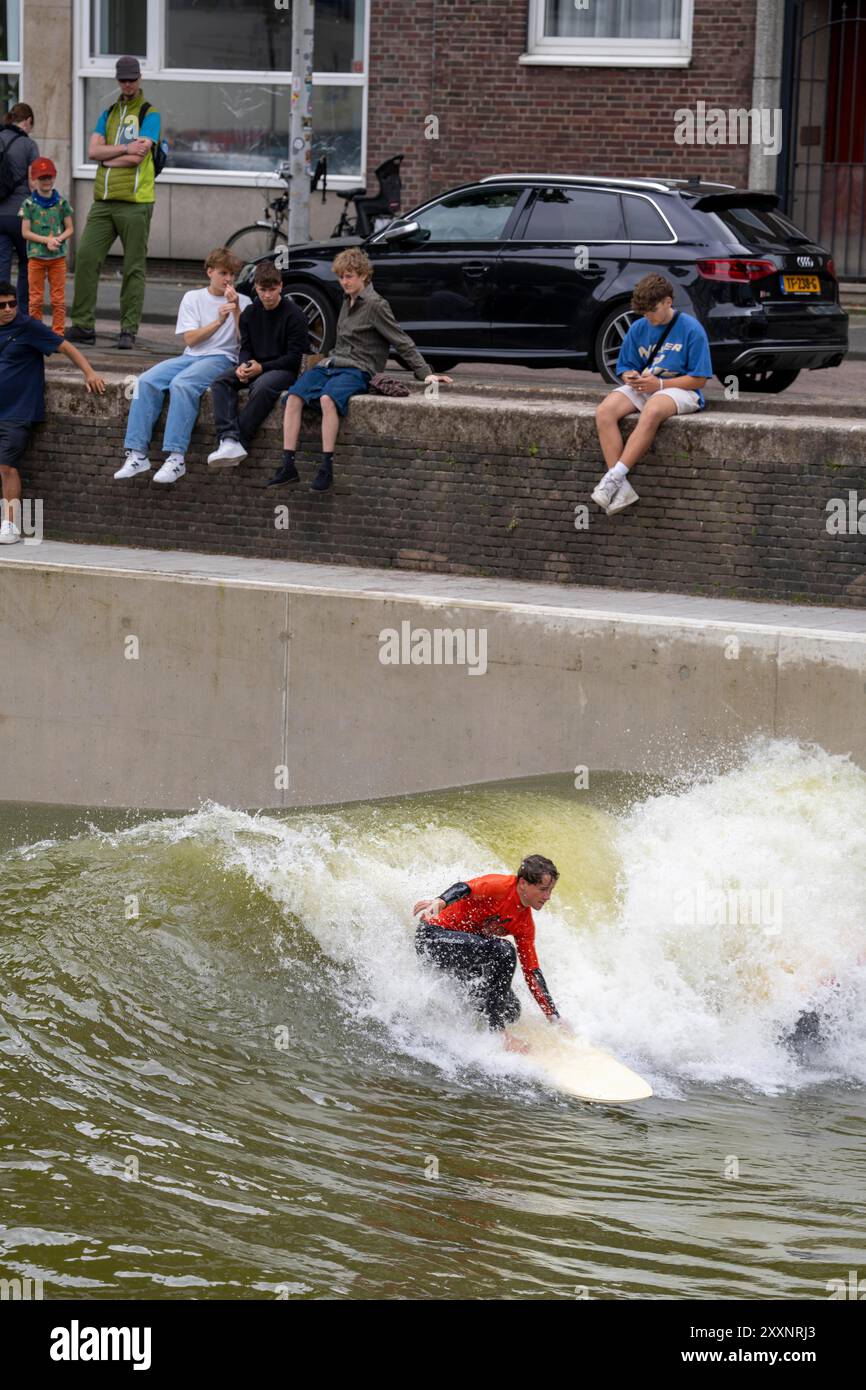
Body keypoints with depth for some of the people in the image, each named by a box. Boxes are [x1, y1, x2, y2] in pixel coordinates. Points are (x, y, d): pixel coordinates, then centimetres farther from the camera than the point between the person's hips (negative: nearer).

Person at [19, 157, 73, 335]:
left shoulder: (61, 203, 4)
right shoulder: (29, 204, -2)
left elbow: (69, 229, 5)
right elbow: (25, 232, -6)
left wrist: (58, 239, -14)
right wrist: (46, 240, -17)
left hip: (58, 256, 1)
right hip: (36, 255, -1)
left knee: (58, 299, 1)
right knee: (36, 299, 3)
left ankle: (58, 332, 6)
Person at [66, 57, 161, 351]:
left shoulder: (149, 114, 1)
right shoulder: (109, 113, 18)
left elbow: (138, 156, -13)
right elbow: (93, 151, 4)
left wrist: (107, 157, -3)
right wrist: (124, 149, -9)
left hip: (135, 202, -5)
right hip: (104, 200, 5)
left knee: (134, 268, -1)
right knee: (86, 257, -4)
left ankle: (129, 330, 2)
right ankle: (83, 325, 1)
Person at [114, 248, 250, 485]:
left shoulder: (242, 302, 10)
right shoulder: (193, 298, 14)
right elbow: (190, 339, 3)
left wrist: (236, 311, -11)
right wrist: (219, 321, -8)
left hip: (221, 358, -4)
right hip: (190, 357, 4)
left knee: (181, 384, -34)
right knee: (147, 381, -24)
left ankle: (176, 457, -39)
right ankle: (137, 454, -27)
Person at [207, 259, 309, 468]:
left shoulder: (293, 315, -7)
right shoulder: (250, 313, 10)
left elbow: (294, 357, -10)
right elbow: (246, 347, 13)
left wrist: (262, 367, -18)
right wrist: (243, 365, -12)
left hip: (284, 369, -5)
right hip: (254, 367, 6)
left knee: (262, 387, -39)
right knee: (221, 382, -23)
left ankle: (240, 442, -37)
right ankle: (228, 439, -39)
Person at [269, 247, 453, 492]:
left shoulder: (375, 305, -4)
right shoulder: (348, 303, 20)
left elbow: (402, 343, -5)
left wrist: (426, 374, -10)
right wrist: (328, 360, 14)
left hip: (358, 370, -7)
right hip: (332, 365, 7)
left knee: (328, 398, -37)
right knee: (294, 396, -20)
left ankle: (326, 468, -38)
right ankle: (288, 465, -24)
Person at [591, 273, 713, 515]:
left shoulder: (691, 329, -6)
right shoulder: (638, 329, 9)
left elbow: (699, 379, -8)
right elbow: (626, 368, 19)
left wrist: (659, 384, -16)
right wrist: (631, 377, -7)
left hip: (678, 388, -5)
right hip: (642, 387, 5)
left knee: (652, 411, -41)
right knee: (604, 412, -25)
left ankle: (615, 477, -41)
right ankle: (620, 487, -33)